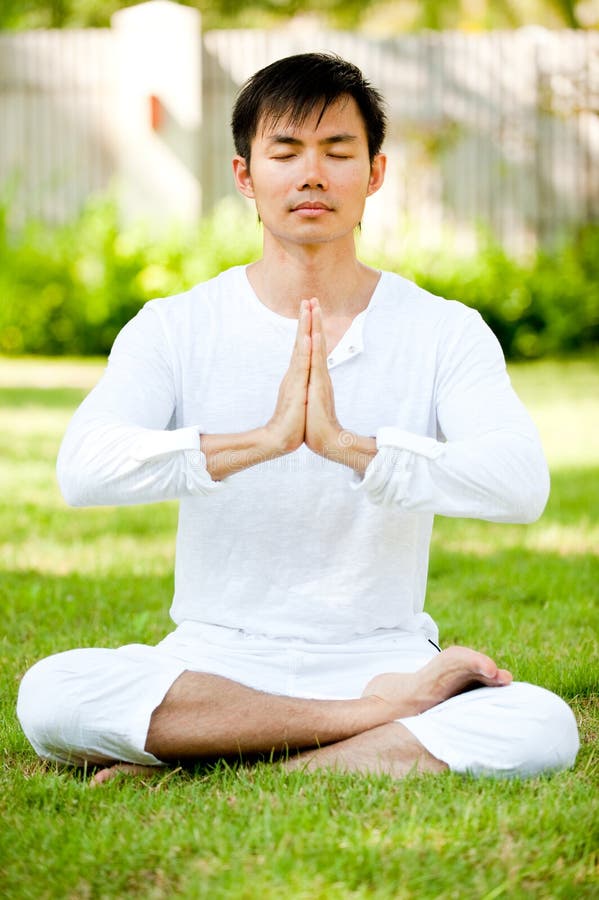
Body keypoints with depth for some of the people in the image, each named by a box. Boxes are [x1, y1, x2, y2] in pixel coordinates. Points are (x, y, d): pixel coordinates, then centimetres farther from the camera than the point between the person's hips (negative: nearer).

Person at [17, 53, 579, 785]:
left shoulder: (444, 333, 3)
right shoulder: (173, 330, 2)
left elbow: (522, 483, -15)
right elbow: (82, 468, -17)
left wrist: (349, 445, -29)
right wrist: (261, 441, -29)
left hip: (380, 657, 0)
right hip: (215, 662, 0)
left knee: (542, 726, -30)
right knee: (49, 694, -30)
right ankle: (387, 721, -21)